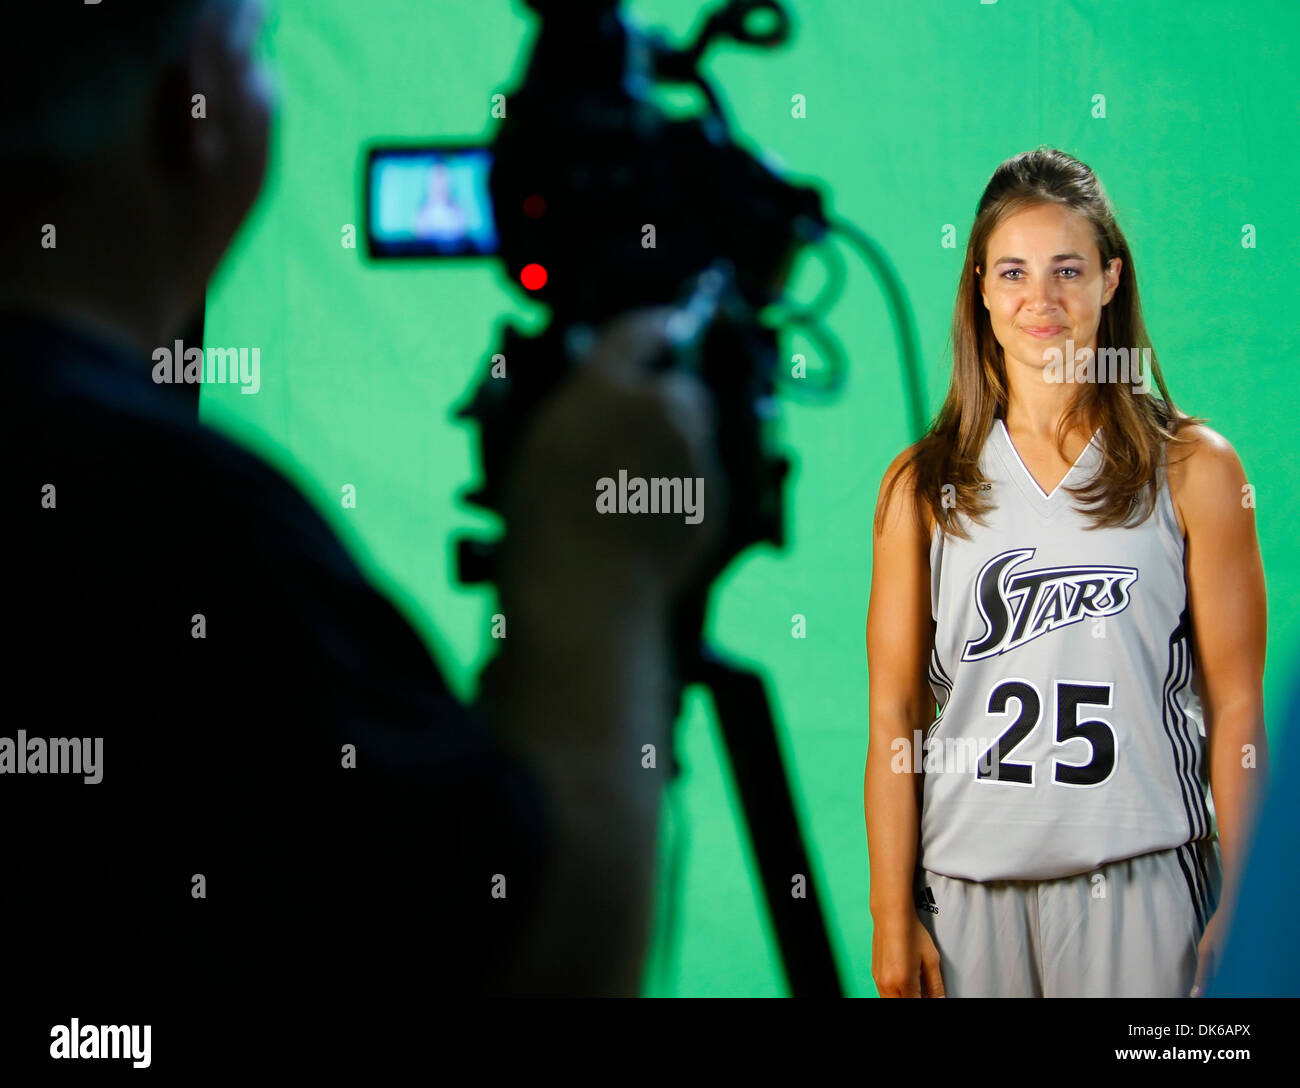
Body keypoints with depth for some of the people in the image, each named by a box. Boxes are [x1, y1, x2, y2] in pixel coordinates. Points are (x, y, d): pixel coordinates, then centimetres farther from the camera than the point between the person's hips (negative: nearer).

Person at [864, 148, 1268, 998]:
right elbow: (894, 714, 4)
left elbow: (1236, 707, 1)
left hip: (1139, 879, -1)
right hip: (965, 882, 1)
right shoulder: (921, 485, 5)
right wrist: (892, 918, 1)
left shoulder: (1195, 470, 2)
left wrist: (1240, 908, -3)